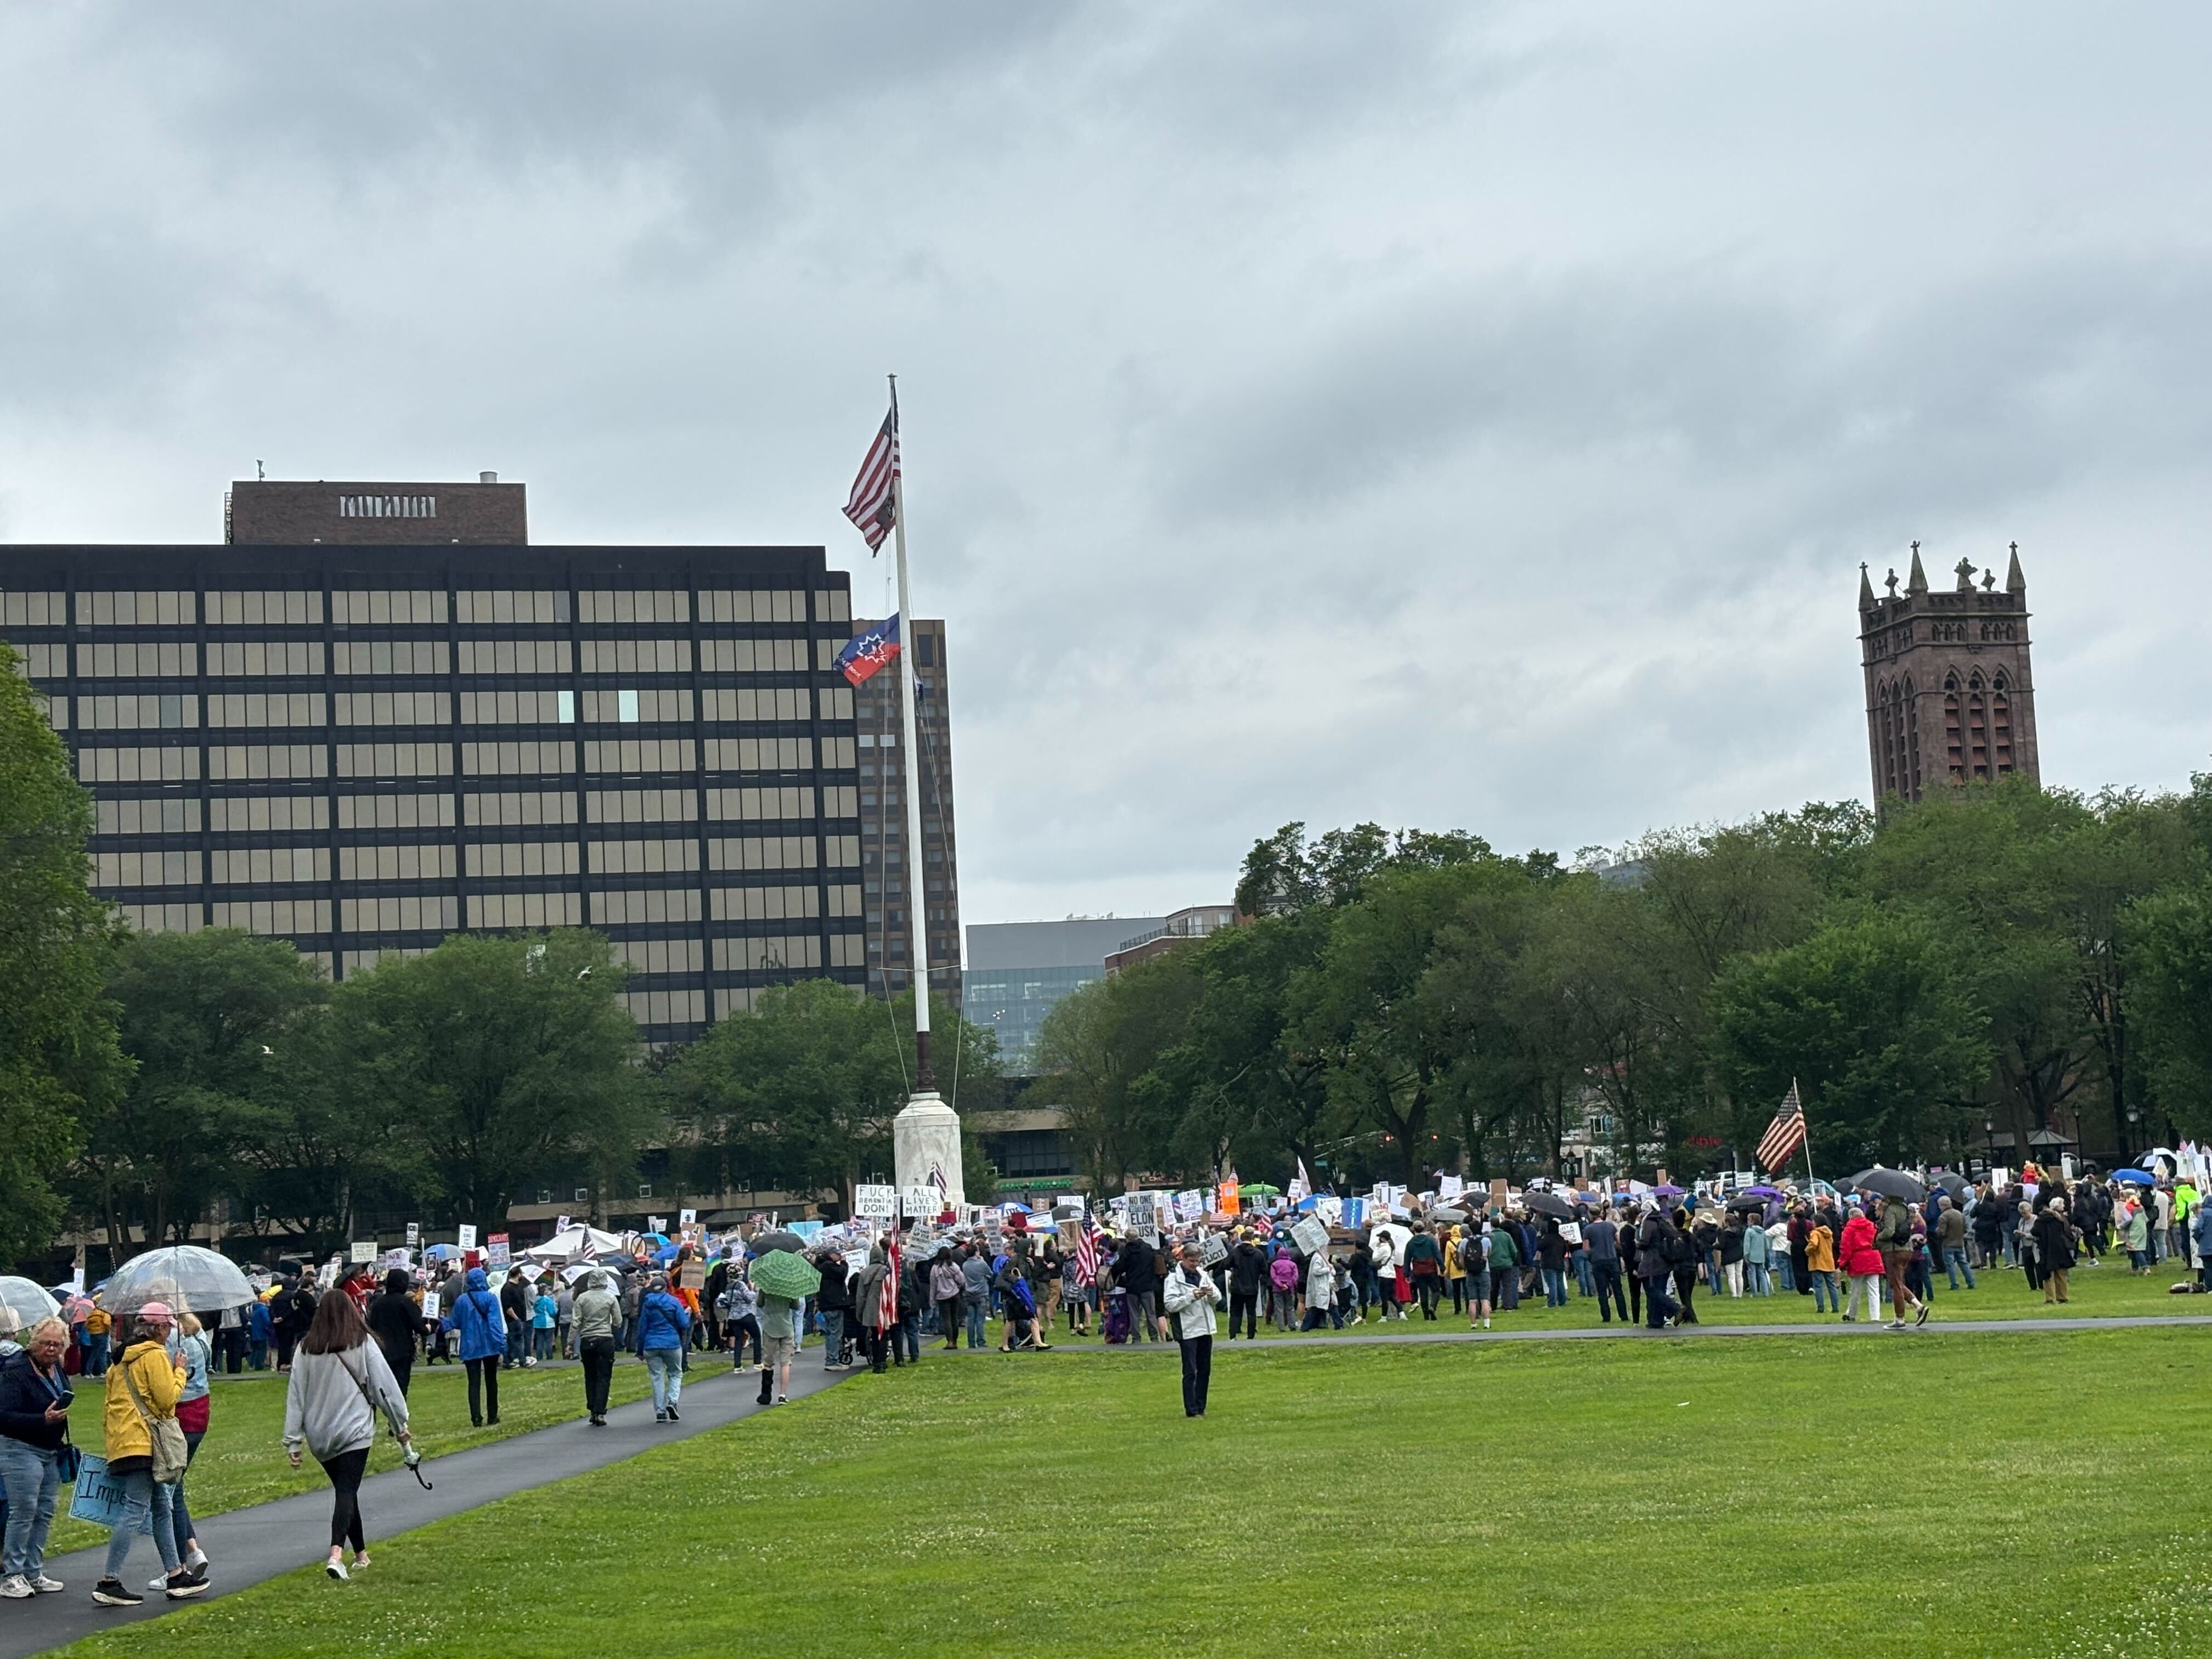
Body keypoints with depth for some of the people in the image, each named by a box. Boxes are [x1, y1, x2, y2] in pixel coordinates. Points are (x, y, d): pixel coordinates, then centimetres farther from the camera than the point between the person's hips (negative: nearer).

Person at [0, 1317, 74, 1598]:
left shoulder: (57, 1371, 10)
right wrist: (43, 1420, -30)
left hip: (50, 1452, 8)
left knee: (45, 1512, 9)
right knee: (23, 1512, -9)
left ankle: (33, 1573, 17)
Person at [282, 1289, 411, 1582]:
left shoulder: (306, 1350, 4)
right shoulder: (363, 1345, -3)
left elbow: (295, 1396, 5)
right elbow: (385, 1387, 0)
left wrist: (293, 1442, 9)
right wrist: (400, 1425, 10)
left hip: (320, 1437, 4)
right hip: (354, 1431, -4)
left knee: (344, 1490, 18)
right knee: (347, 1492, -9)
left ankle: (361, 1553, 28)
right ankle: (337, 1553, -29)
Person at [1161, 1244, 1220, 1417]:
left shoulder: (1203, 1276, 11)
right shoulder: (1174, 1278, -6)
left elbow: (1218, 1298, 14)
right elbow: (1170, 1304, -14)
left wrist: (1212, 1294, -9)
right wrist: (1191, 1297, -22)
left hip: (1205, 1329, 6)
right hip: (1188, 1330, -6)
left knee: (1205, 1371, 11)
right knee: (1190, 1372, -5)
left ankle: (1201, 1407, 19)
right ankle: (1191, 1410, -2)